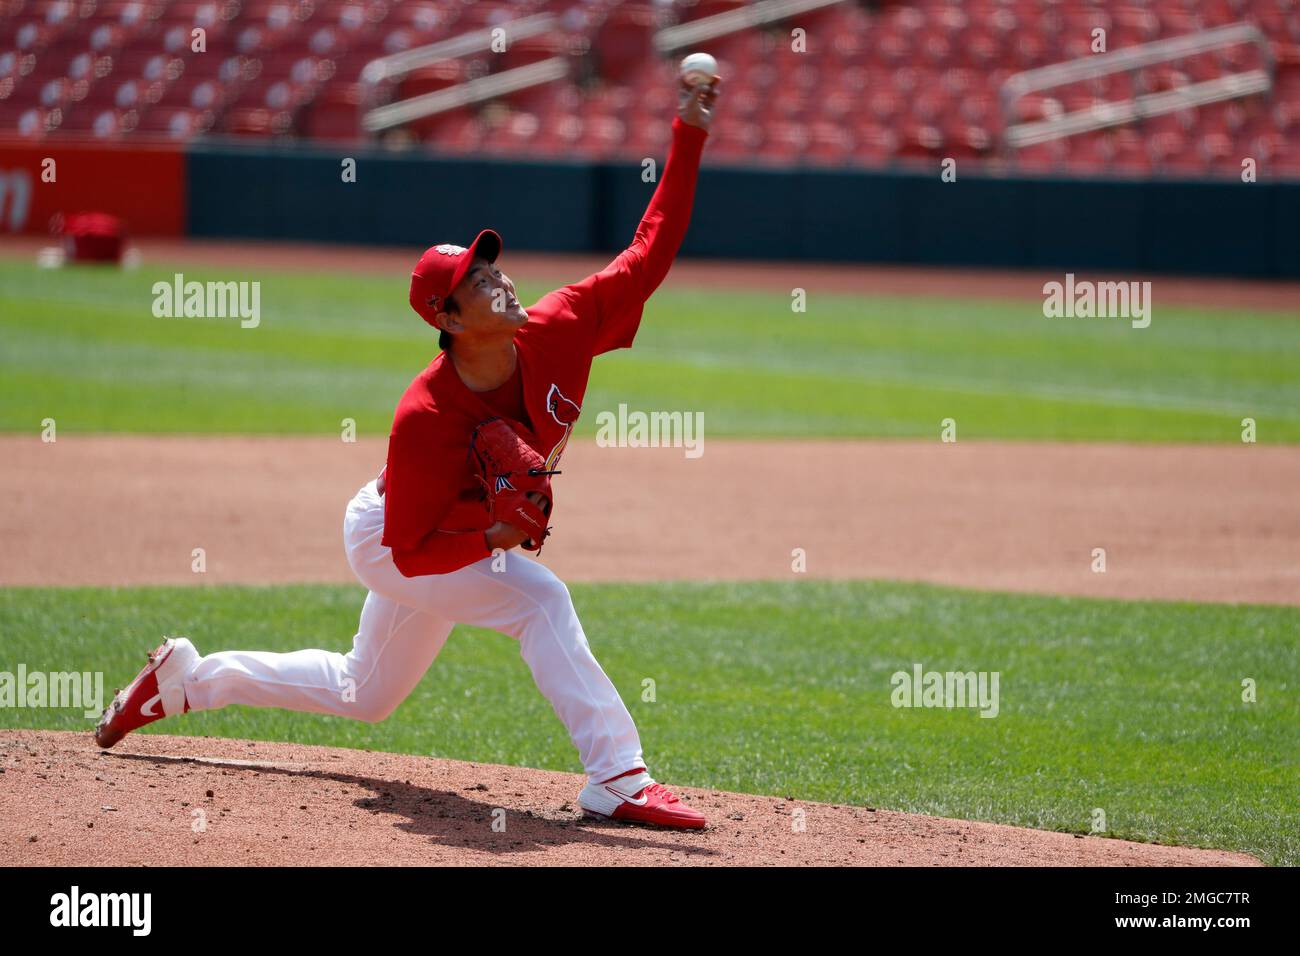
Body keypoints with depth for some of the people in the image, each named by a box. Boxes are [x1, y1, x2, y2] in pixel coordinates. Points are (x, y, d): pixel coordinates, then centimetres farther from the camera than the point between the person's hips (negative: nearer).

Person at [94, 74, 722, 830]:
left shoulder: (559, 335, -25)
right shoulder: (426, 418, -36)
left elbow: (649, 255, -25)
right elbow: (413, 551, -29)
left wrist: (689, 136, -33)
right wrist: (494, 539, -44)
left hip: (461, 539, 7)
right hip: (389, 541, -7)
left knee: (363, 695, 24)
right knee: (538, 599, -30)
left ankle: (187, 677, 40)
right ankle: (618, 781, -31)